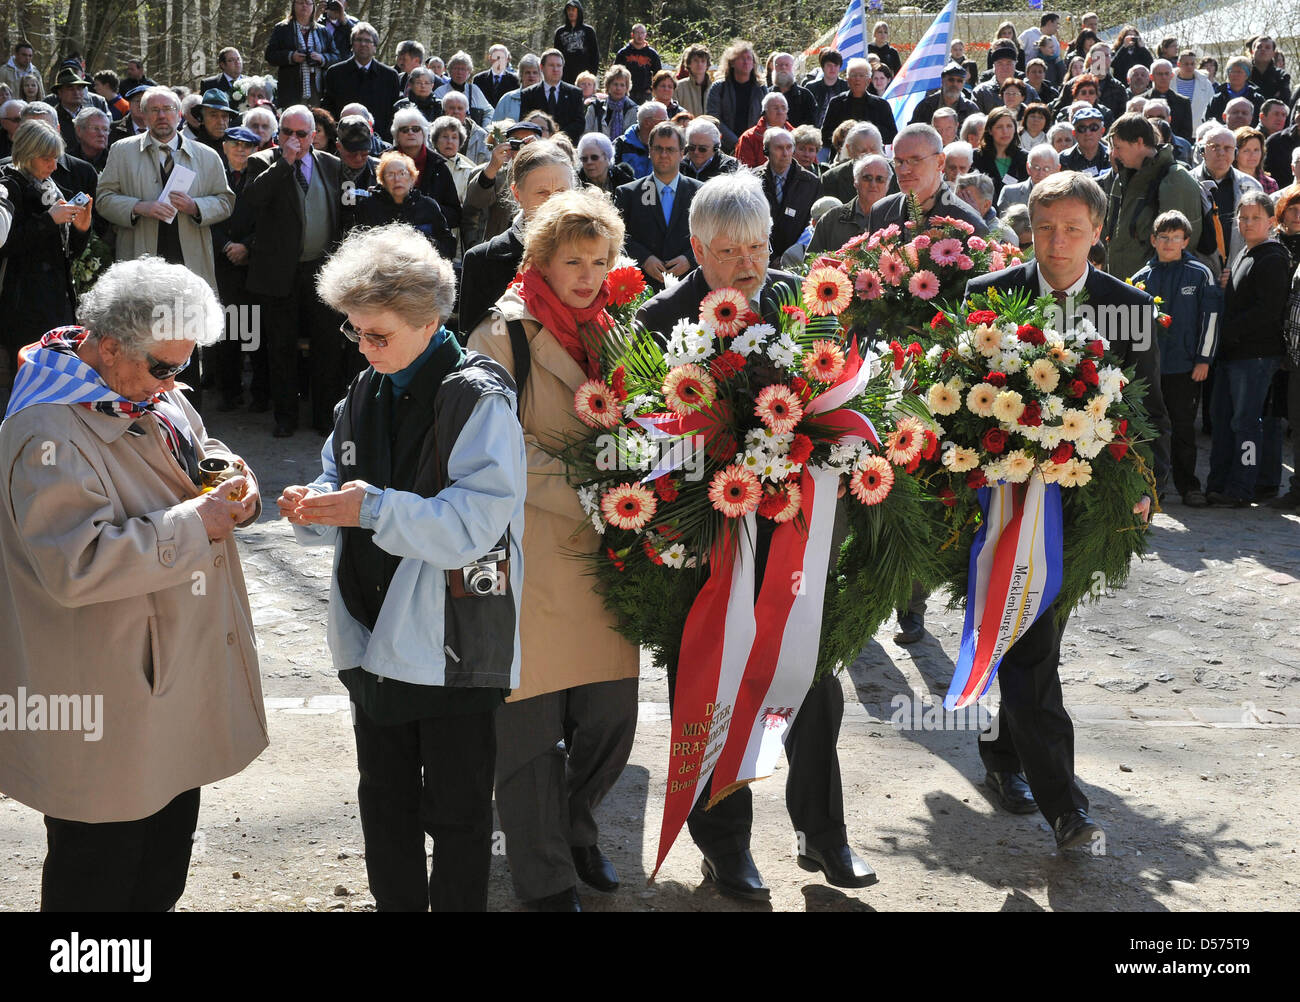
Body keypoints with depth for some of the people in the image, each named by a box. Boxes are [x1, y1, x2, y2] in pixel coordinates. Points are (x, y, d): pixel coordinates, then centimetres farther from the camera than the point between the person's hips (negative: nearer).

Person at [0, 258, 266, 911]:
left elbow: (195, 452, 22)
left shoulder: (152, 391, 4)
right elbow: (77, 566, -32)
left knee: (169, 843, 24)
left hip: (177, 669, 9)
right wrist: (193, 524, -27)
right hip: (105, 702, -9)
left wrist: (225, 473, -3)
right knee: (99, 868, 5)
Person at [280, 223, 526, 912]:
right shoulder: (368, 390, 9)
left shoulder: (479, 397, -14)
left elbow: (475, 521, -22)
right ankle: (395, 905, 35)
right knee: (385, 803, 19)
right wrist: (315, 507, -7)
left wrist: (374, 508, -29)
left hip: (454, 641, -7)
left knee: (457, 814, 6)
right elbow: (343, 482, 16)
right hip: (376, 635, 7)